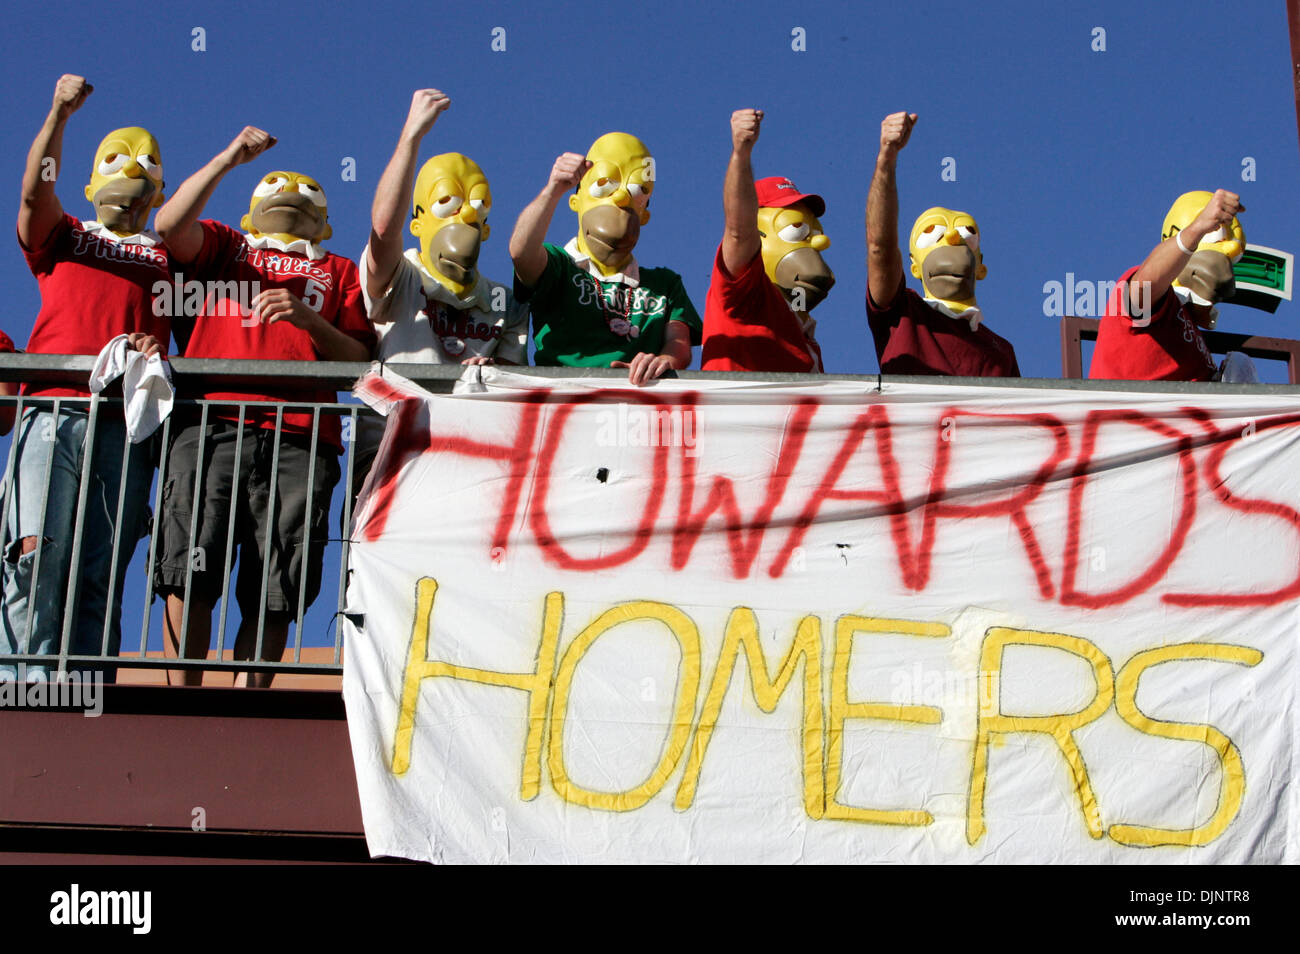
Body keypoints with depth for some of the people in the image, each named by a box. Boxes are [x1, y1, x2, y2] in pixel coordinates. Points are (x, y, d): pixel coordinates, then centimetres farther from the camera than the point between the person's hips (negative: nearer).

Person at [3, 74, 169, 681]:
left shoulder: (168, 256, 23)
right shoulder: (62, 238, 25)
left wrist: (158, 349, -9)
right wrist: (59, 114, -1)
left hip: (127, 421, 0)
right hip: (53, 410, 0)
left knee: (101, 573, -6)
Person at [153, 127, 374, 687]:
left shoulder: (338, 272, 28)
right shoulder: (222, 247, 27)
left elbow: (360, 359, 17)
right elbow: (170, 226, 6)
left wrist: (307, 318, 1)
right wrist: (229, 158, 9)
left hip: (298, 439, 1)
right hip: (212, 426, -1)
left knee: (274, 592, -6)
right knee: (188, 572, -12)